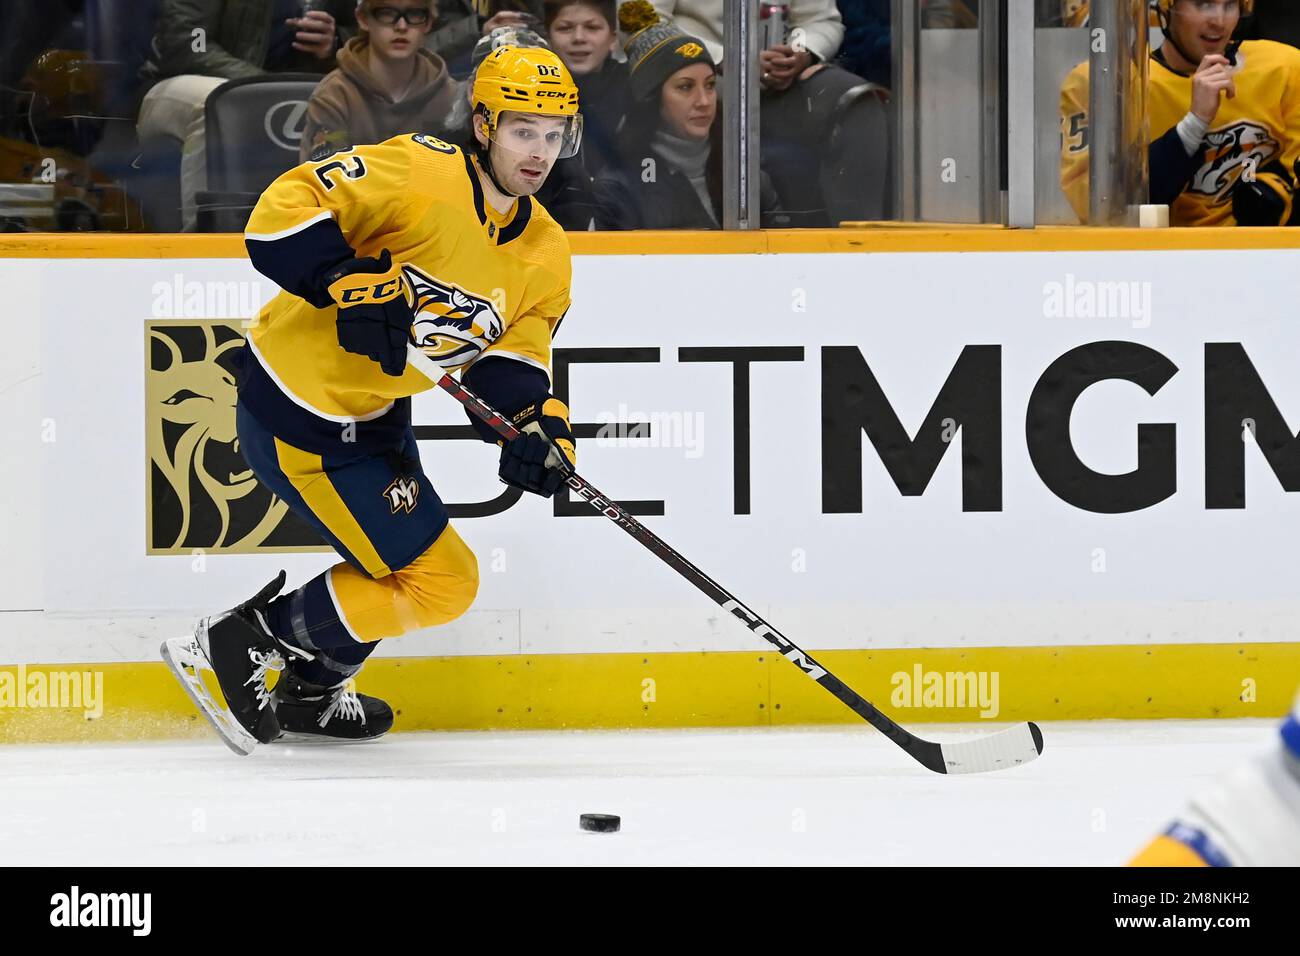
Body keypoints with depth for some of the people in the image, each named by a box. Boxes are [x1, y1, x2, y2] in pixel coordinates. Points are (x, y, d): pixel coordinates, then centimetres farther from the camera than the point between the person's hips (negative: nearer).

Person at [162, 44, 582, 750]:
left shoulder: (545, 255, 3)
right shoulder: (422, 174, -21)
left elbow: (511, 362, -1)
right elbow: (283, 211, -24)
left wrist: (538, 426, -21)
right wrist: (351, 282, -36)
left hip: (374, 415, 9)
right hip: (301, 420, -9)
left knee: (399, 562, 26)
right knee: (439, 581, -6)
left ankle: (309, 692, 45)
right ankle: (237, 647, 1)